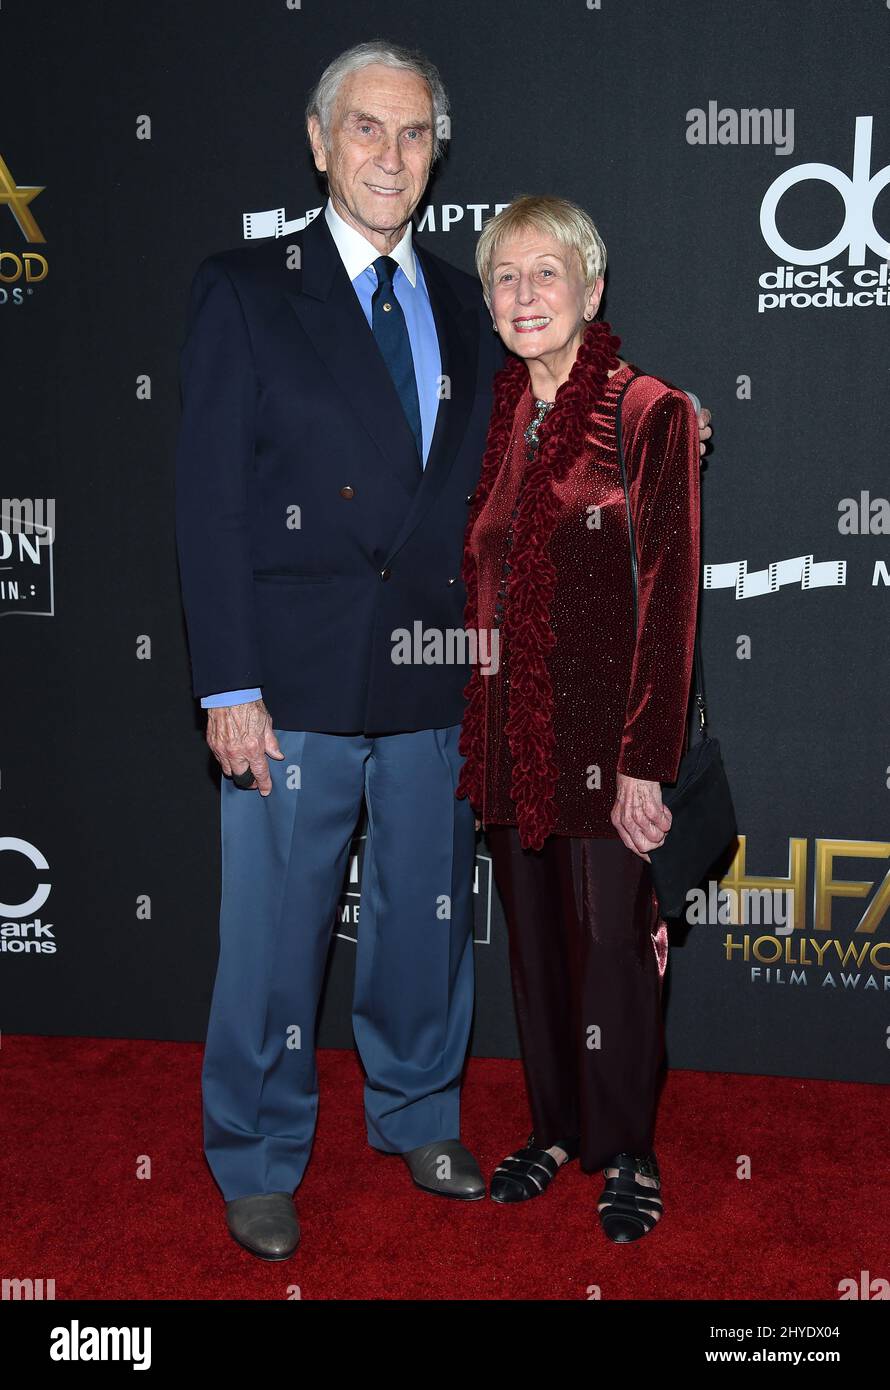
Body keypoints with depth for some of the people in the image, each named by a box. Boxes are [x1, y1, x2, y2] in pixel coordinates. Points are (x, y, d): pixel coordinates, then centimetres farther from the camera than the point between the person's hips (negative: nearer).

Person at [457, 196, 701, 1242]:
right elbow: (474, 581, 13)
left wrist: (645, 761, -16)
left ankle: (627, 1154, 23)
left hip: (603, 733, -5)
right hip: (507, 728, 6)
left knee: (613, 943, 4)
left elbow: (669, 595, -12)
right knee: (532, 937, 15)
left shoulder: (648, 412, -7)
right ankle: (556, 1128, 32)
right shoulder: (495, 417, 10)